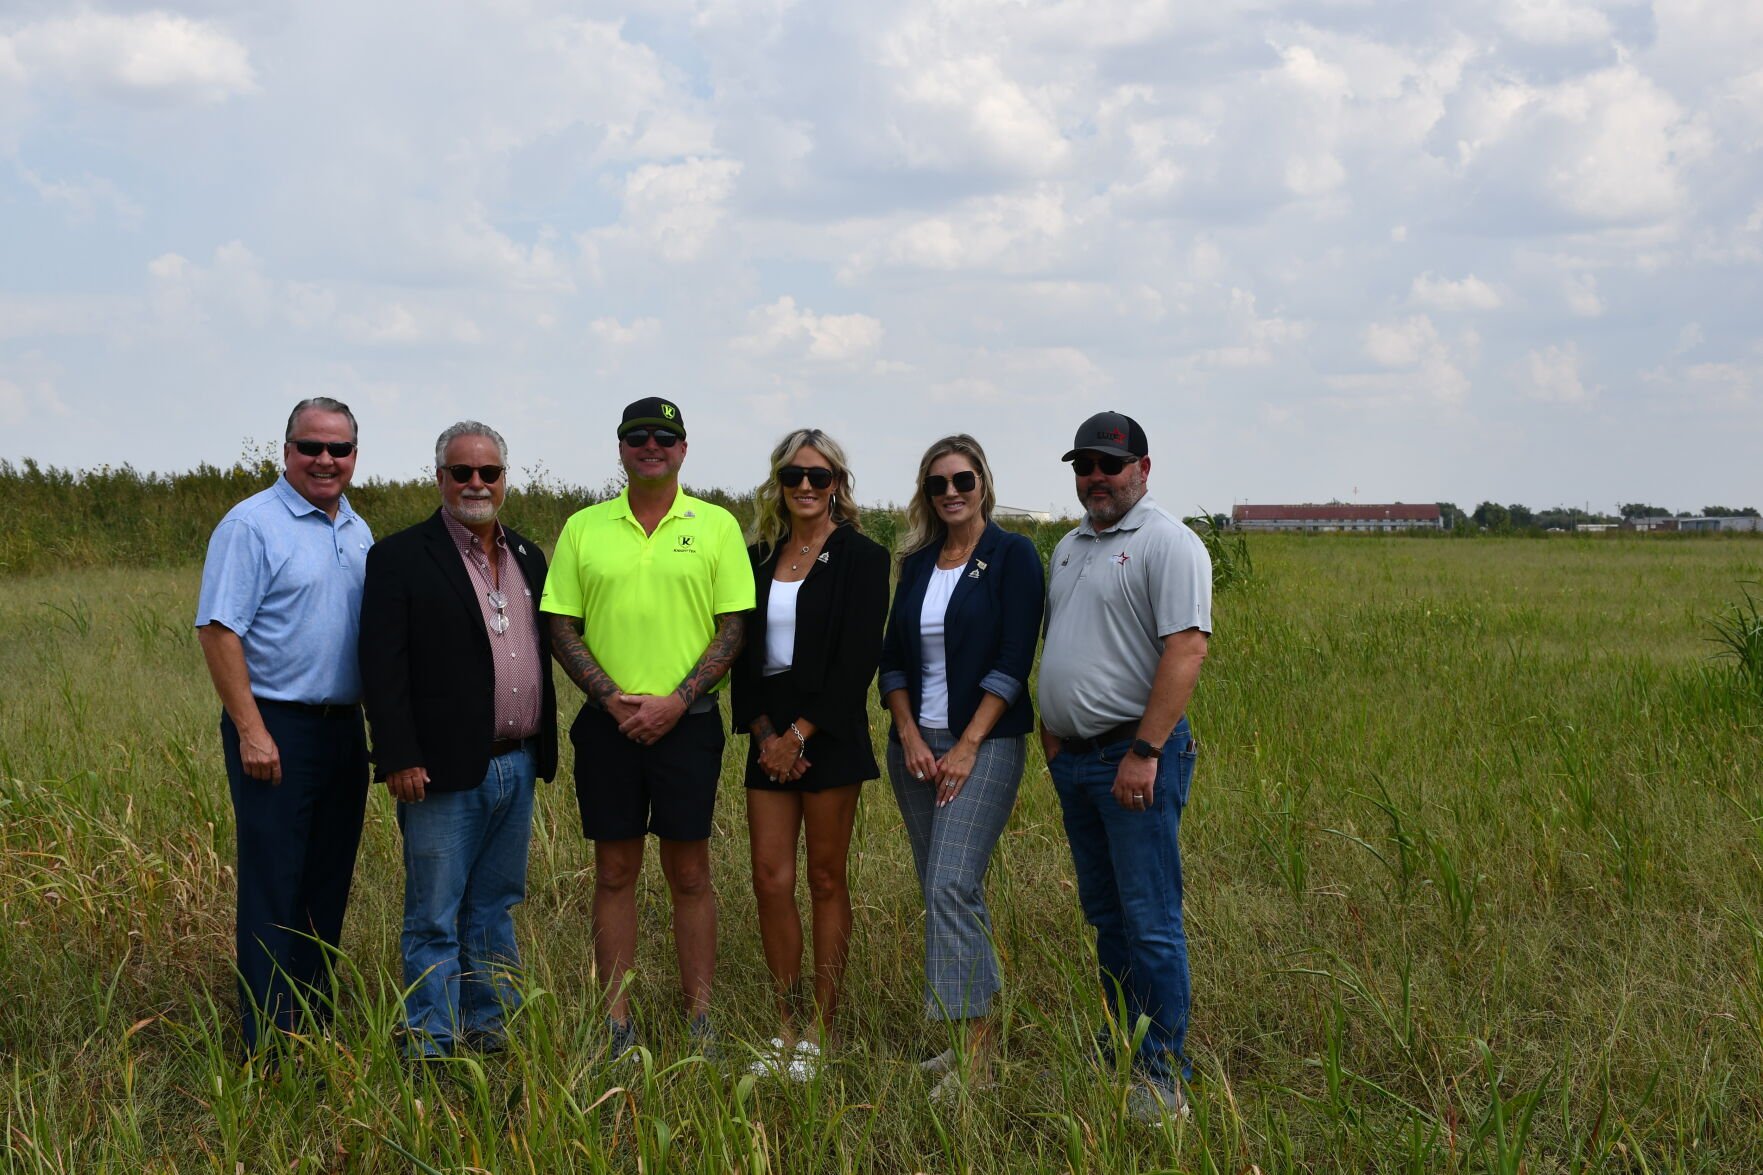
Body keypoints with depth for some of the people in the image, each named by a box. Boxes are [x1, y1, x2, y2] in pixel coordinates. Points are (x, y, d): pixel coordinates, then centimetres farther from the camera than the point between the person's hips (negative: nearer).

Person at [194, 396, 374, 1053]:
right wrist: (251, 730, -19)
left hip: (343, 725, 7)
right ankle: (268, 1044, 2)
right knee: (273, 887, -3)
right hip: (275, 728, -7)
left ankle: (315, 1020, 23)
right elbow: (218, 630, -14)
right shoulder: (252, 525, -9)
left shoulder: (358, 533, 13)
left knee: (329, 881, 12)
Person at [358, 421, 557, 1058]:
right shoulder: (400, 558, -5)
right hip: (444, 769, -6)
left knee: (493, 910, 16)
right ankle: (431, 1048, 7)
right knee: (435, 920, 0)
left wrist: (543, 748, 13)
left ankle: (491, 1030, 25)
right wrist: (399, 759, -17)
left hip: (517, 767, 6)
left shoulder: (527, 557, 14)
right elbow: (382, 665, -10)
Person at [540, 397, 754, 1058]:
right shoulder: (583, 528, 6)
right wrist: (614, 700, -9)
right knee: (614, 871, 6)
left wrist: (676, 702, -11)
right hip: (608, 722, 1)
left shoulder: (716, 526, 3)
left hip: (687, 722, -1)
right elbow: (561, 628, 4)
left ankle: (700, 1021, 12)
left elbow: (735, 627, -1)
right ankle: (617, 1023, 13)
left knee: (689, 873, 4)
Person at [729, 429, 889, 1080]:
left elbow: (856, 661, -10)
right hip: (770, 738, 5)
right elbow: (744, 653, 9)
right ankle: (786, 1030, 11)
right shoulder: (759, 557, 12)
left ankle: (820, 1034, 8)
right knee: (771, 879, 1)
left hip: (828, 737, -5)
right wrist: (763, 732, -4)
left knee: (825, 880, 1)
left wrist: (800, 734, -13)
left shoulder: (860, 557, -3)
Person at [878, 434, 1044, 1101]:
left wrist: (967, 746, -15)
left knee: (952, 885, -17)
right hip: (917, 743, 6)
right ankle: (965, 1041, 14)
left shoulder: (1012, 557, -4)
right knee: (941, 890, 7)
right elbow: (893, 658, 11)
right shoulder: (918, 563, 12)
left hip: (984, 741, -6)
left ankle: (975, 1057, -16)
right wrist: (910, 738, -2)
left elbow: (1013, 660, -11)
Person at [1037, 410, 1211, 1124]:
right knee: (1105, 915, 14)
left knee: (1149, 921, -6)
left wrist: (1145, 753, -22)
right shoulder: (1069, 548, 17)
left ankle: (1162, 1075, 1)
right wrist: (1049, 732, 13)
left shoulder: (1167, 543, -10)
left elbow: (1186, 650, -19)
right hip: (1073, 760, 8)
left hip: (1135, 756, -8)